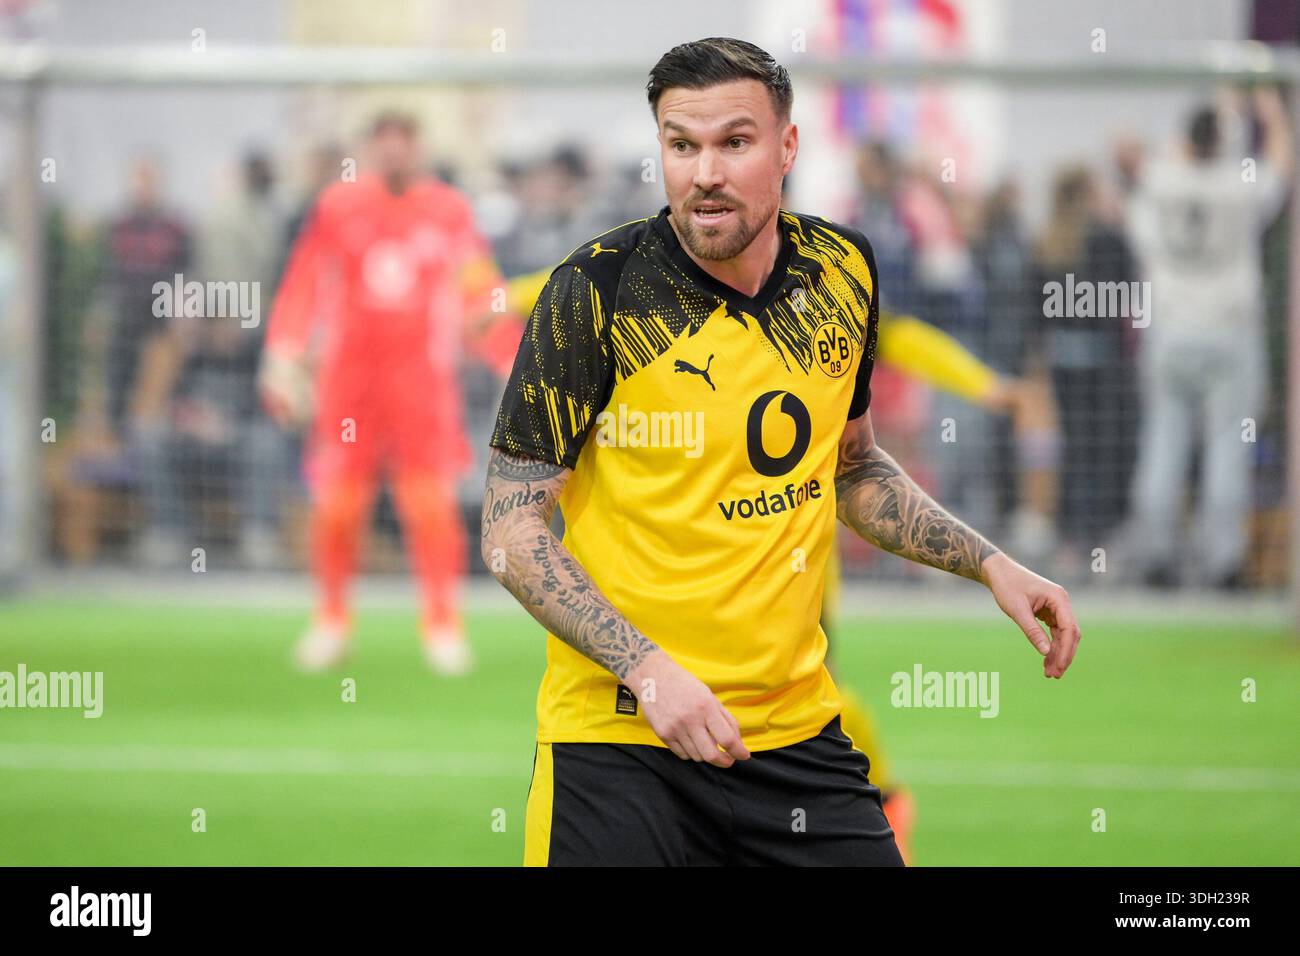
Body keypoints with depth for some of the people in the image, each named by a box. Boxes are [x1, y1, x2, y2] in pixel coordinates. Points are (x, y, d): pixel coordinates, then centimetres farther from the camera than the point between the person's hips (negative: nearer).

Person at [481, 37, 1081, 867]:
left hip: (798, 728, 4)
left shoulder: (843, 272, 3)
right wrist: (648, 669, -20)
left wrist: (989, 564, 11)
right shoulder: (599, 290, -13)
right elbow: (511, 526, -11)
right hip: (618, 737, -4)